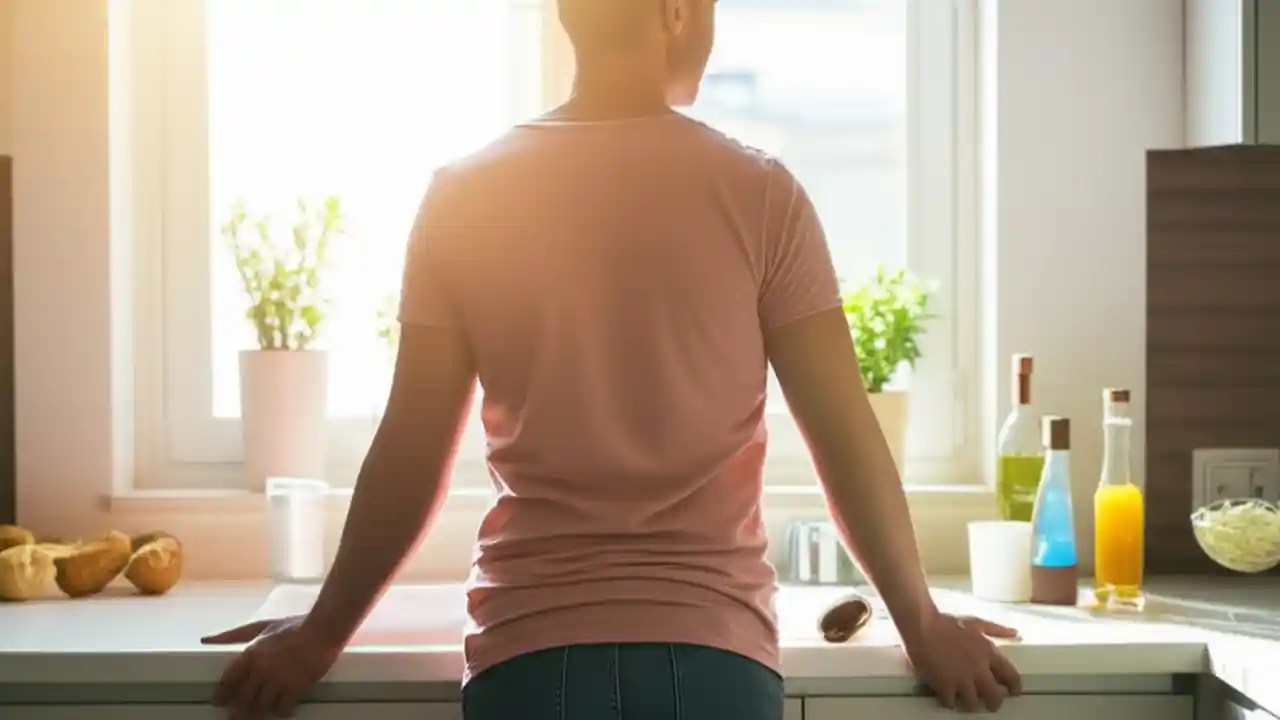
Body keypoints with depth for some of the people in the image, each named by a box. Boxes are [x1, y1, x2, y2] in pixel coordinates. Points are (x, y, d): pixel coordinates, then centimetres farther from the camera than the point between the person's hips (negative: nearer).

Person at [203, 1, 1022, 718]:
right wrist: (923, 625, 11)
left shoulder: (464, 199, 0)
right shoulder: (759, 195, -4)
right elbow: (846, 440, -2)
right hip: (712, 652, -1)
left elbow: (411, 460, 2)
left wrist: (322, 633, 15)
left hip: (531, 653, 1)